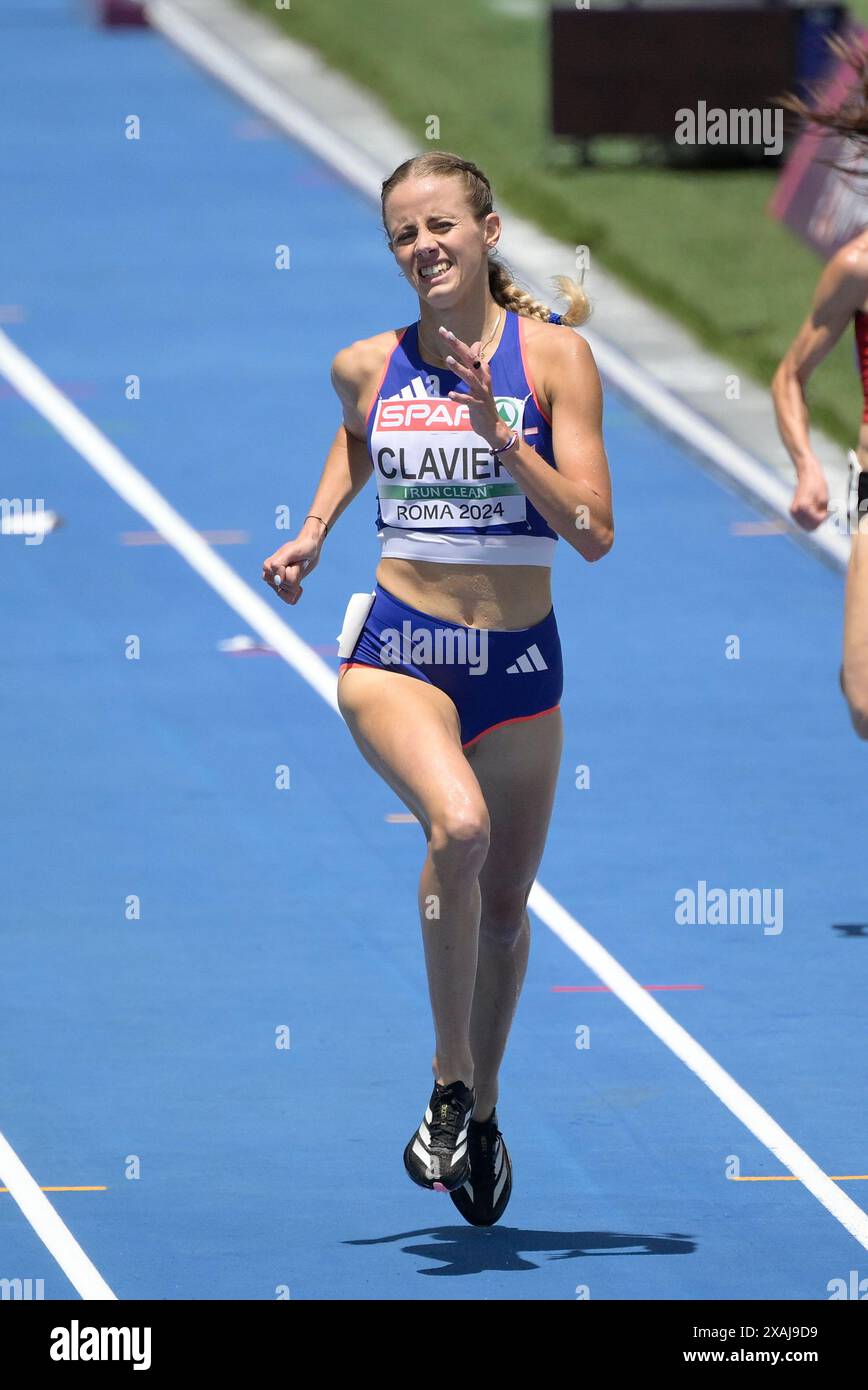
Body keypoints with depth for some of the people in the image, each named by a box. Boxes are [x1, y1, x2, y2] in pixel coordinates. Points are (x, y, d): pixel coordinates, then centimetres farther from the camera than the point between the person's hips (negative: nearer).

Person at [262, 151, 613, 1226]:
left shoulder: (554, 355, -6)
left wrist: (500, 434, -22)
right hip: (398, 649, -1)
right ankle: (448, 1088, -18)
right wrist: (314, 529, 14)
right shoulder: (368, 366, 1)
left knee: (505, 904, 13)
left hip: (520, 657, 1)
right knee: (459, 825, -30)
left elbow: (594, 532, -13)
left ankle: (482, 1116, 37)